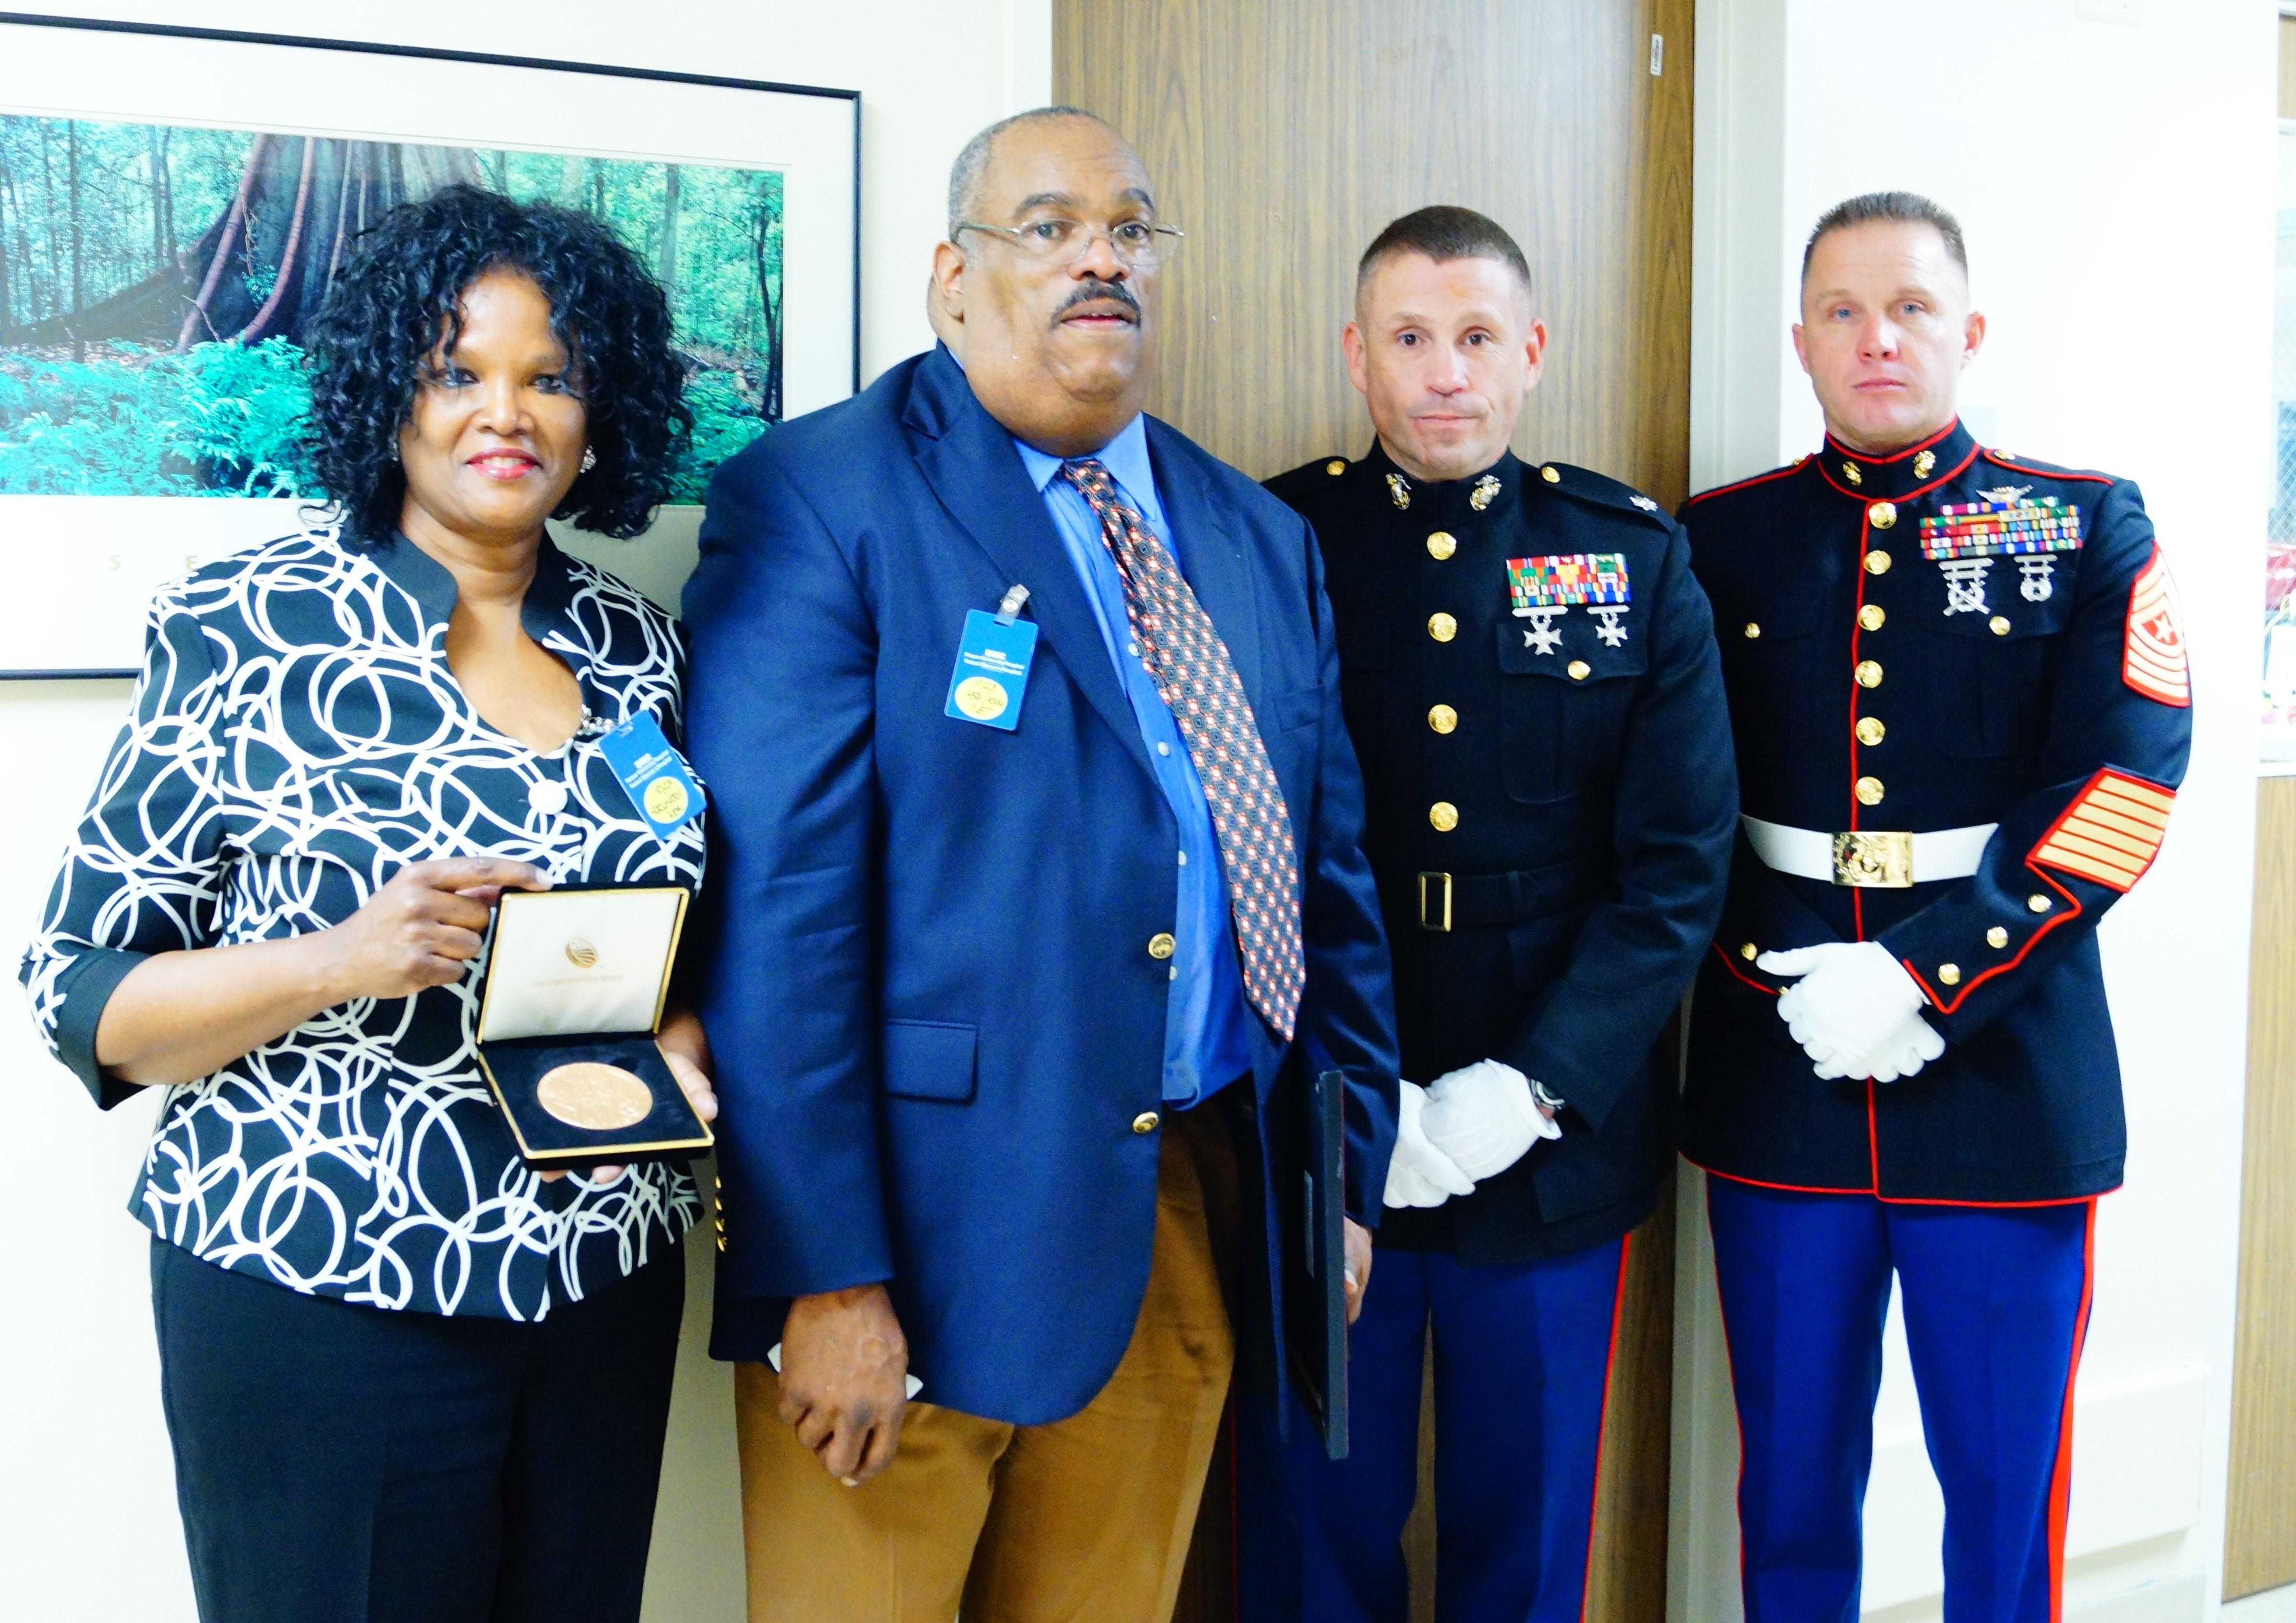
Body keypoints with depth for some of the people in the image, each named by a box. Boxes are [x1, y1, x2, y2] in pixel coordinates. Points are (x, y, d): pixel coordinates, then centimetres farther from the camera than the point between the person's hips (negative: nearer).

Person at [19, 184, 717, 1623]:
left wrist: (678, 1035, -5)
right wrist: (333, 963, -21)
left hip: (605, 1282, 4)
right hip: (319, 1290, -4)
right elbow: (77, 991, -5)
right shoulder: (243, 633, -7)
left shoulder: (642, 648, 5)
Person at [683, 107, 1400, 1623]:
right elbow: (777, 911, -15)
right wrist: (826, 1274, -18)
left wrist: (1348, 1169, 12)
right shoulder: (815, 503, -8)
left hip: (1202, 1216, 6)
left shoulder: (1263, 542, 12)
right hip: (928, 1218, -5)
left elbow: (1332, 876, 15)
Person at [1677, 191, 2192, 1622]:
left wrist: (1927, 976, -17)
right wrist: (1777, 974, -13)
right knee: (1793, 1497, 12)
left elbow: (2120, 790, -7)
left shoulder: (2090, 529, 3)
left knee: (2008, 1493, 9)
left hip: (2006, 1067, -1)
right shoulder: (1722, 539, 7)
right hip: (1779, 1077, 1)